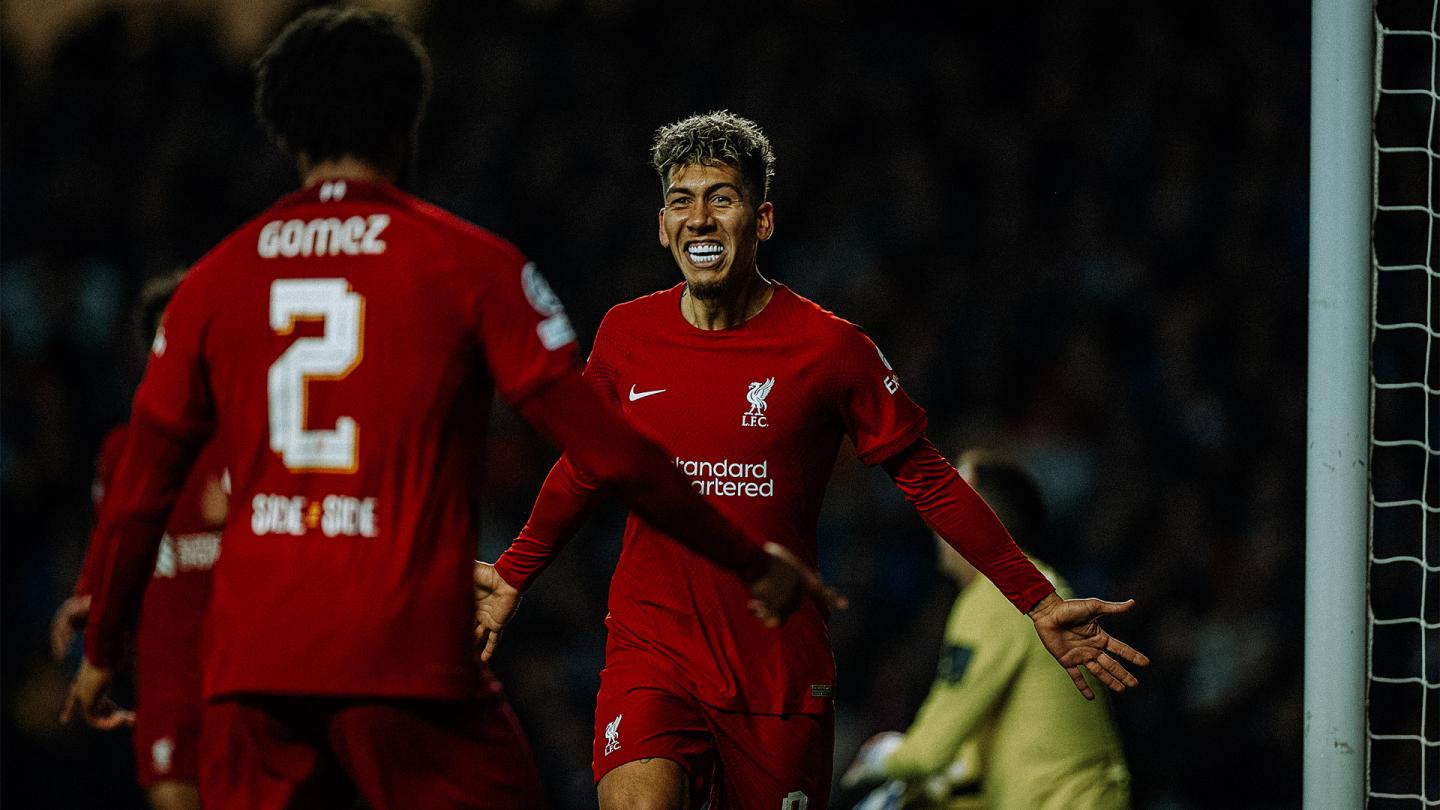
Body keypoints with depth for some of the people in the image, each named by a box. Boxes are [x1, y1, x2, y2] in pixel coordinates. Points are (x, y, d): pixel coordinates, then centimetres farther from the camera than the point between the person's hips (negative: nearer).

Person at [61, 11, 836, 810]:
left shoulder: (214, 279, 10)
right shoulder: (468, 263, 1)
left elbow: (138, 495, 13)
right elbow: (604, 447, -1)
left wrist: (101, 649, 27)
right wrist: (751, 561, 10)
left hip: (249, 662, 4)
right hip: (409, 656, -4)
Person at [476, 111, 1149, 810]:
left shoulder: (830, 347, -5)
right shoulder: (626, 335, 2)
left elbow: (925, 478, 3)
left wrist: (1037, 601, 2)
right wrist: (513, 574, 29)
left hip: (781, 667, 0)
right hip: (650, 649, 0)